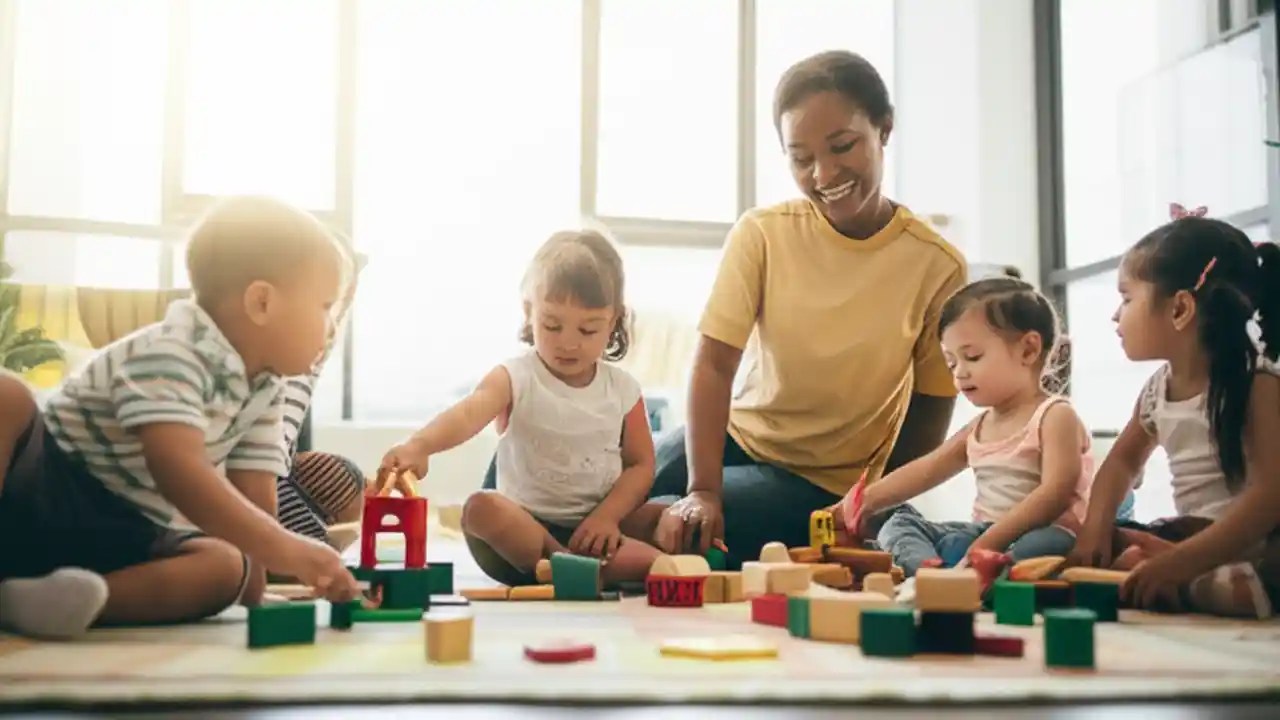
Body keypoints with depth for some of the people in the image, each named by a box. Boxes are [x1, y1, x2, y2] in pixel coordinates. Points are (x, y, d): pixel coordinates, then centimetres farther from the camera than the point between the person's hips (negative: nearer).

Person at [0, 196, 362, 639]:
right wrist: (285, 550, -44)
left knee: (226, 567, -23)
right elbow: (178, 471, -37)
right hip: (42, 491, -7)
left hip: (131, 536, 7)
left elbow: (254, 499, 6)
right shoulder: (170, 356, -22)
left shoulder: (264, 391, 6)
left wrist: (254, 578, -7)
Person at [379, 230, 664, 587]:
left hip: (597, 525, 3)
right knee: (481, 508, -34)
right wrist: (419, 445, -51)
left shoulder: (623, 389, 2)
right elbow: (468, 413, -30)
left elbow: (641, 463, 4)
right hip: (529, 524, -3)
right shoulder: (515, 378, -10)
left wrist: (607, 516, -15)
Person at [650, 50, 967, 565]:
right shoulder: (762, 234, -11)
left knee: (650, 530, -22)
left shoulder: (936, 265, -15)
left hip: (826, 483, -3)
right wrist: (703, 490, -29)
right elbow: (713, 364, -18)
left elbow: (929, 413, -5)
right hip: (735, 435, 3)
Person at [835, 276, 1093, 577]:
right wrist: (863, 502, 0)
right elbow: (924, 471, 15)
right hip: (983, 533, 8)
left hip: (1042, 535, -8)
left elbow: (1055, 493, -21)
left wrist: (987, 544, -29)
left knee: (1041, 547, -40)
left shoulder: (1055, 416, -8)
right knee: (899, 524, -2)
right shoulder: (979, 427, 16)